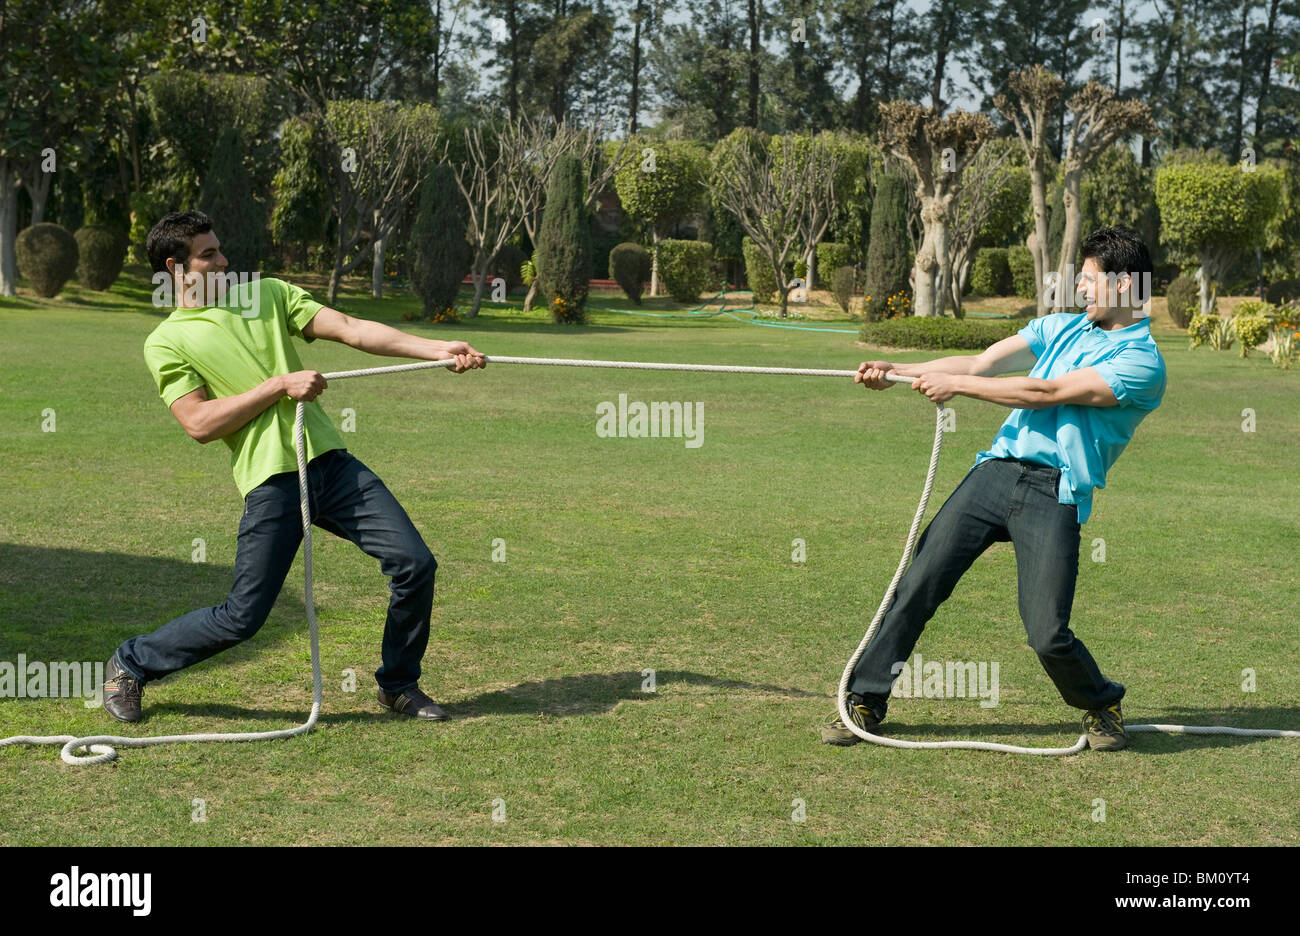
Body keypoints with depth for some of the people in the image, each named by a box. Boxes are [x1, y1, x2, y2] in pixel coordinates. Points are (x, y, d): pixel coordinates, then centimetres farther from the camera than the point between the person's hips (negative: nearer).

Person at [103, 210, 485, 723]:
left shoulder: (268, 293, 15)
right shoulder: (165, 343, 4)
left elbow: (351, 329, 5)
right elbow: (200, 423, -8)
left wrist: (437, 349, -7)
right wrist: (281, 385, -11)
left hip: (331, 462, 5)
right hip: (271, 482, -4)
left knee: (415, 564, -5)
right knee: (242, 617, -6)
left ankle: (399, 685, 17)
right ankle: (129, 664, 19)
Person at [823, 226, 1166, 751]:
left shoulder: (1143, 363, -4)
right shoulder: (1061, 326, 19)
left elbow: (1047, 393, -11)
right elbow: (979, 363, 11)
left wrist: (955, 385, -9)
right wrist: (897, 372, -1)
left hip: (1056, 495, -5)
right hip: (997, 469, 5)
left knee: (1048, 635, -13)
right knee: (917, 584, -3)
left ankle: (1102, 706, 19)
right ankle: (865, 702, 11)